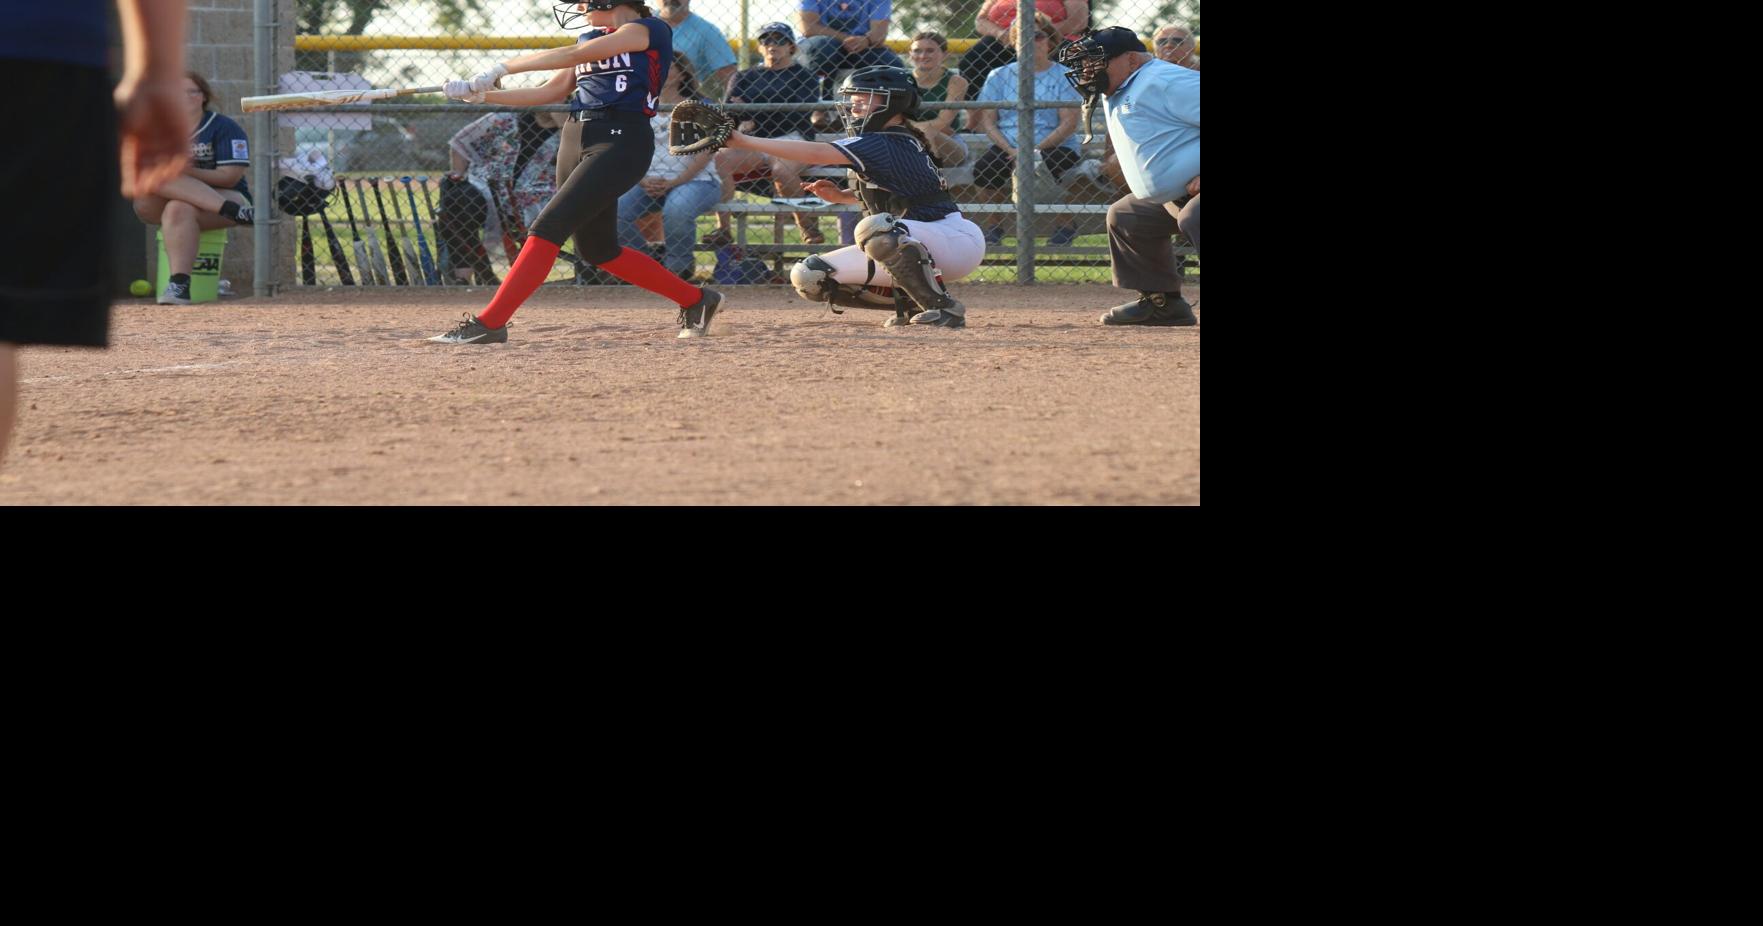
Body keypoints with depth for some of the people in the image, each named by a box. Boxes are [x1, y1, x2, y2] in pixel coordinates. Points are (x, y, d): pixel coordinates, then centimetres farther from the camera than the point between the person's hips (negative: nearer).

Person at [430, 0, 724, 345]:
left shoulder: (648, 30, -5)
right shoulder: (592, 38, 21)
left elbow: (573, 55, -13)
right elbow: (549, 93, 17)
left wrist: (503, 69, -12)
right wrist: (481, 94, 8)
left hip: (621, 142, -9)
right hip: (576, 138, 9)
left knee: (547, 229, -16)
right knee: (596, 250, 12)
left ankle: (489, 323, -18)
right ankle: (696, 300, 26)